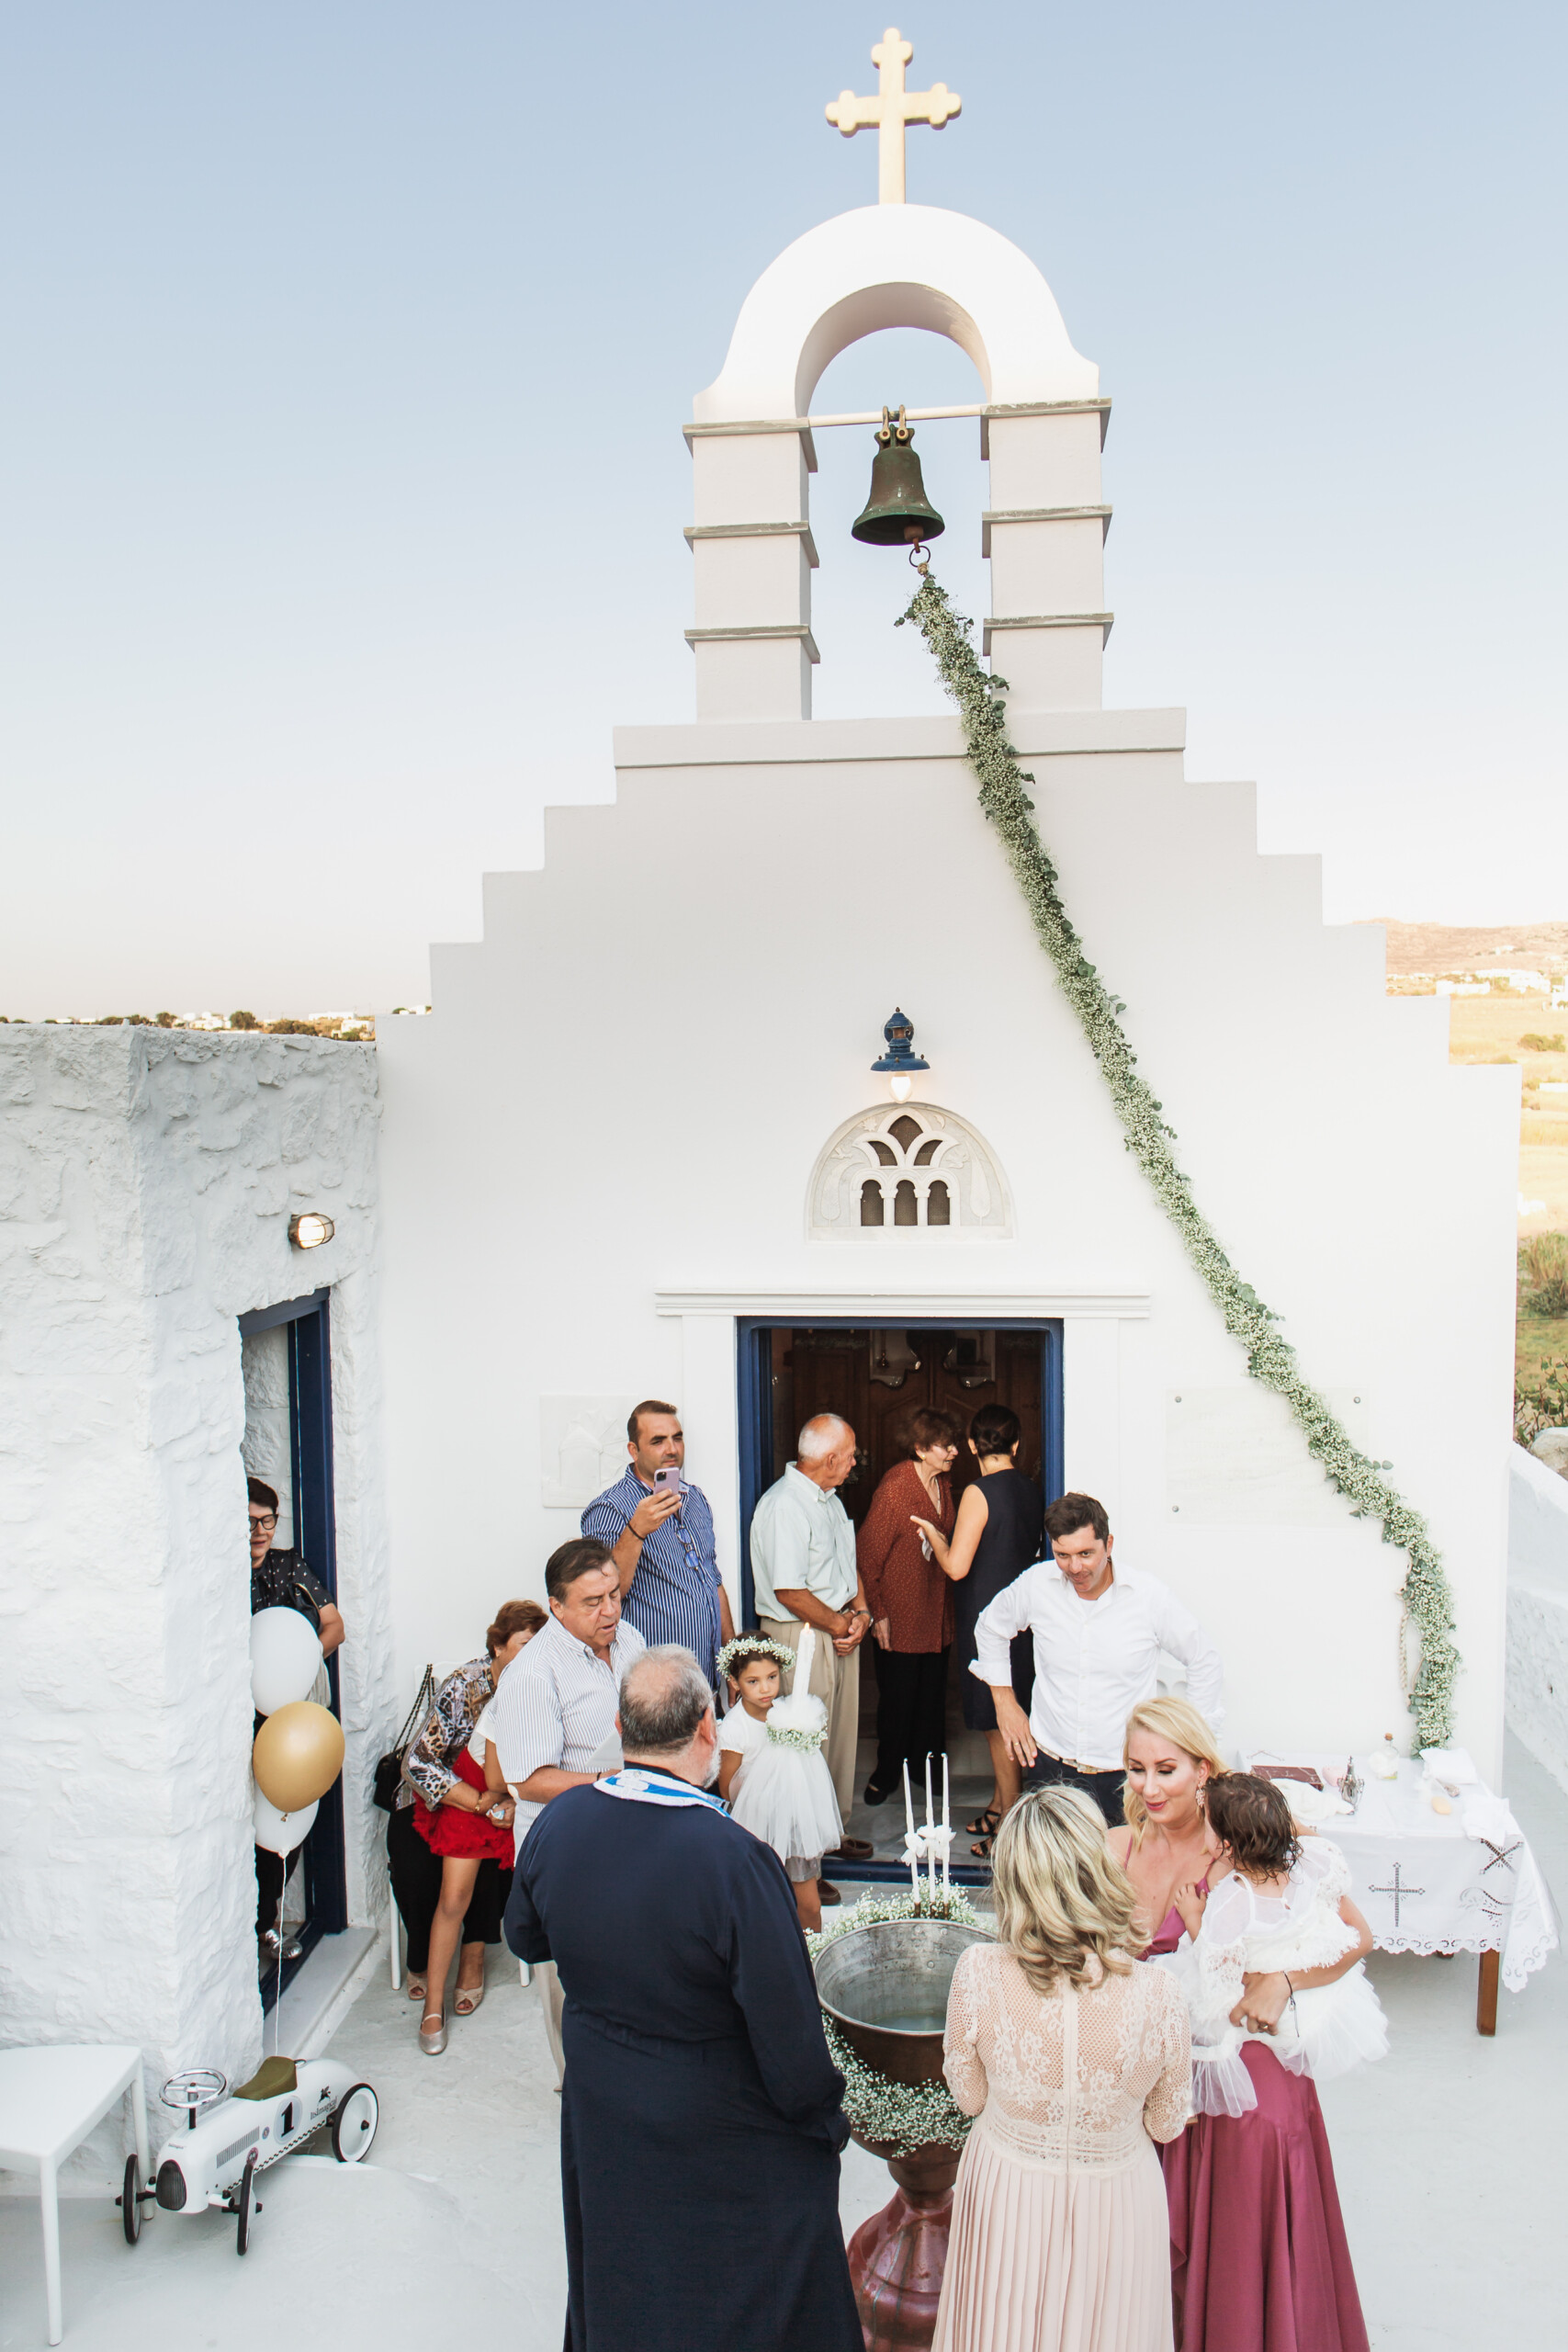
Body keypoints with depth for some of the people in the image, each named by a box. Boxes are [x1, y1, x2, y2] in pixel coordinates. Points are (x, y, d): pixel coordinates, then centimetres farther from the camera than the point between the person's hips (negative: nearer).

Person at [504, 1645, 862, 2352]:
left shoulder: (556, 1822, -17)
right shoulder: (733, 1859, -34)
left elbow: (524, 1937, 3)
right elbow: (787, 2028, -25)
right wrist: (824, 2123, -8)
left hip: (600, 2115, 5)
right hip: (725, 2134, -5)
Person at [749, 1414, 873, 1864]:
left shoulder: (829, 1499, 11)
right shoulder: (783, 1507, -21)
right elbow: (789, 1592, -24)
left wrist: (860, 1612, 1)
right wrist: (842, 1625, -13)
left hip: (840, 1631, 9)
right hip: (801, 1637, -9)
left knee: (841, 1736, 17)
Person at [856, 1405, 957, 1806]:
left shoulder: (943, 1484, 5)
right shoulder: (894, 1487, -18)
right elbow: (867, 1553, -15)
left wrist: (949, 1611, 12)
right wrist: (878, 1613, -13)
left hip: (936, 1613, 6)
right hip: (900, 1615, -6)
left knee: (932, 1693, 13)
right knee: (897, 1697, 6)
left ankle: (924, 1765, 30)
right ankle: (886, 1773, 23)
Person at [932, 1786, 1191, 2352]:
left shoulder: (979, 1973, -28)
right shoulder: (1159, 1997, -28)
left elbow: (970, 2096, -9)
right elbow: (1166, 2124, -9)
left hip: (1007, 2200, 0)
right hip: (1114, 2205, 0)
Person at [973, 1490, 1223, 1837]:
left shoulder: (1149, 1595, -11)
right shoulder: (1036, 1584, -6)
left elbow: (1204, 1661, 3)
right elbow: (990, 1629, 14)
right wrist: (1004, 1701, 11)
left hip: (1124, 1774, -2)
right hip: (1048, 1765, 2)